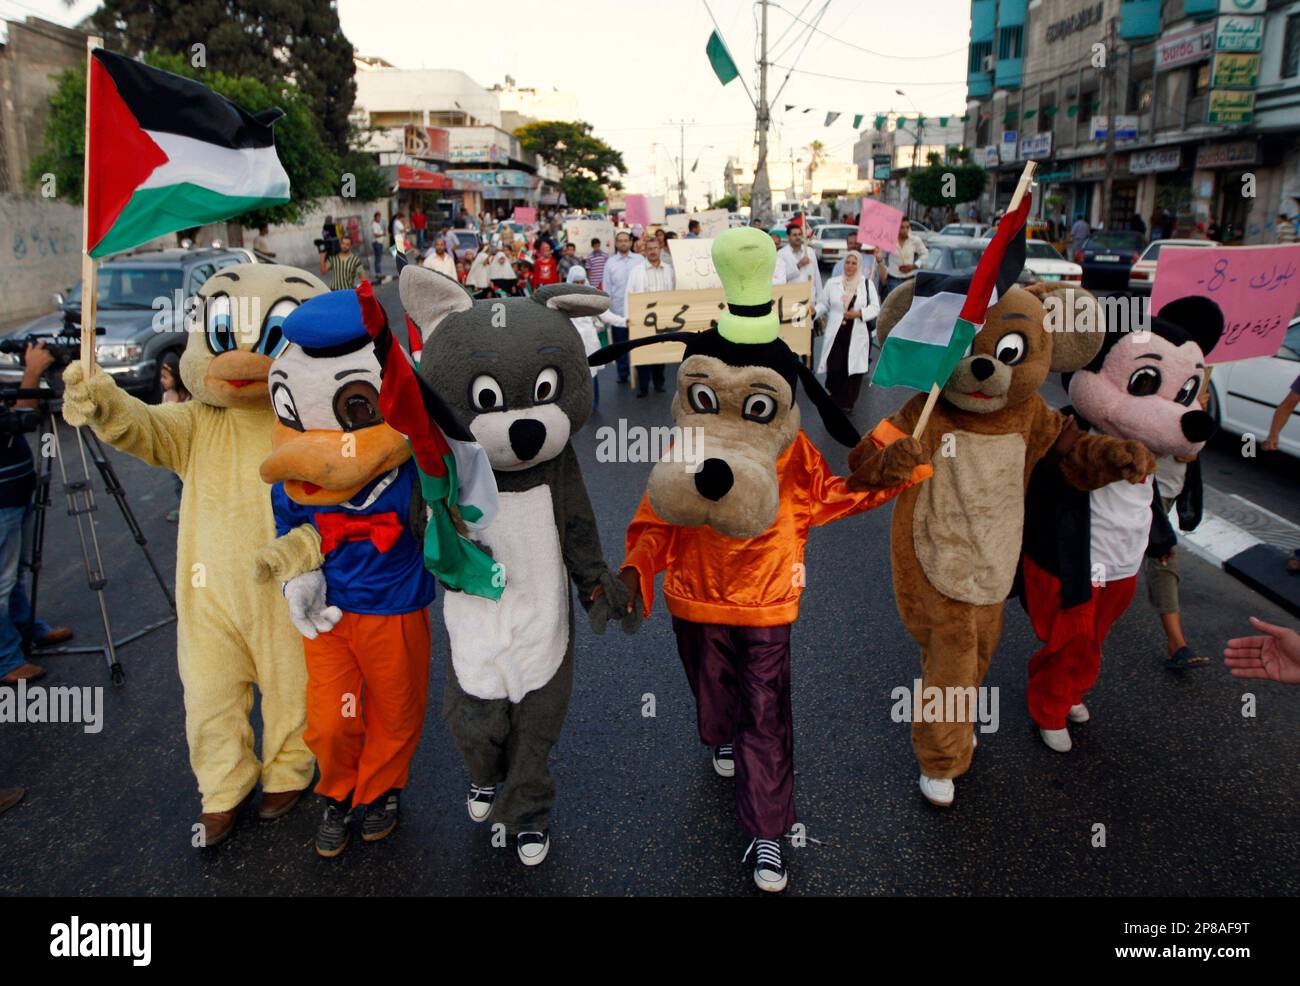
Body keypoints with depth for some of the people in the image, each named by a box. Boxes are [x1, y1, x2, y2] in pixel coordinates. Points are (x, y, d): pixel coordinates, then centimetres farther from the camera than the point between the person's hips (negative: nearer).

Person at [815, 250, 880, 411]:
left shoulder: (867, 283, 3)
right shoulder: (832, 283, 5)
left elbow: (875, 307, 1)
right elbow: (823, 304, 7)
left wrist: (859, 313, -16)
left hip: (857, 335, 0)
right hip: (836, 333, 0)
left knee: (853, 369, 4)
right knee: (834, 369, -4)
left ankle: (846, 402, 20)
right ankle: (831, 399, 19)